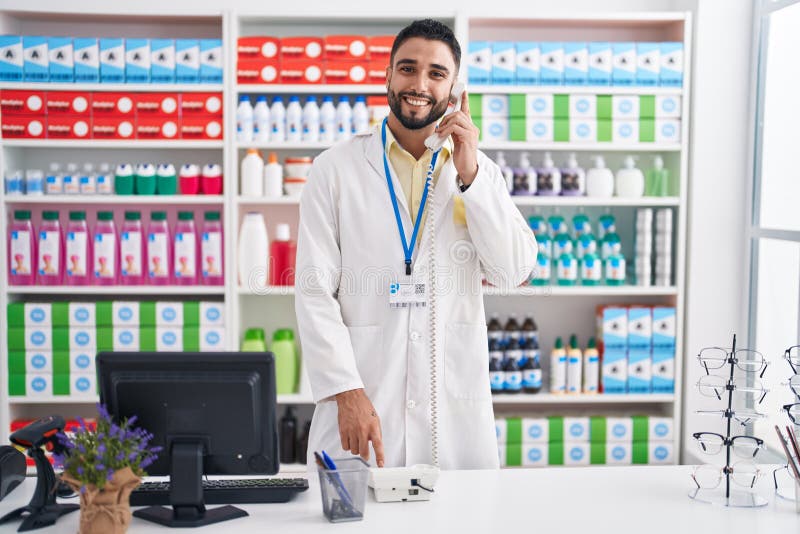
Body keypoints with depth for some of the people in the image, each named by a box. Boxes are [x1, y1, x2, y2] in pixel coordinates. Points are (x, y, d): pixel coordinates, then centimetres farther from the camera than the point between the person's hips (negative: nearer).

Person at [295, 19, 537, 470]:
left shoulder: (480, 170, 9)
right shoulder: (336, 168, 1)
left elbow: (515, 272, -1)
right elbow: (315, 291, -4)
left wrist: (469, 175, -9)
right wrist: (346, 392, -14)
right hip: (362, 398, -2)